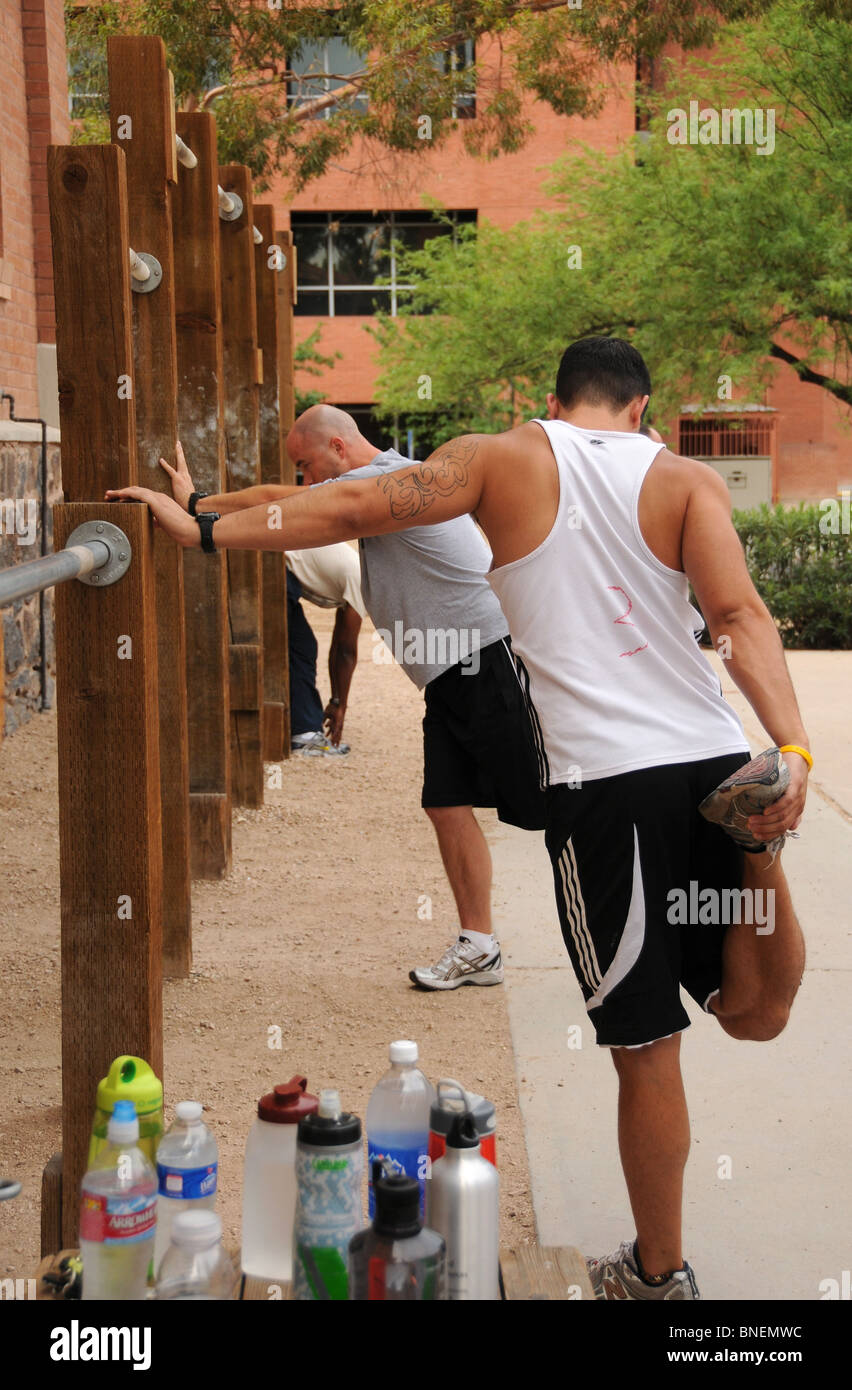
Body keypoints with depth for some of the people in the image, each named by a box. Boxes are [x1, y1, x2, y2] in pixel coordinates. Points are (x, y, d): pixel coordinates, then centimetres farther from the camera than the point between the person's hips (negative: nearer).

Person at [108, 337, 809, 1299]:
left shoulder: (505, 458, 6)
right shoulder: (687, 480, 9)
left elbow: (349, 511, -1)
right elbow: (739, 615, -7)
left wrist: (202, 527, 5)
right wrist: (793, 748, -17)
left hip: (601, 779, -2)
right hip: (713, 758, 2)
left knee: (646, 1048, 10)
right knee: (753, 1015, 18)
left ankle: (658, 1273, 24)